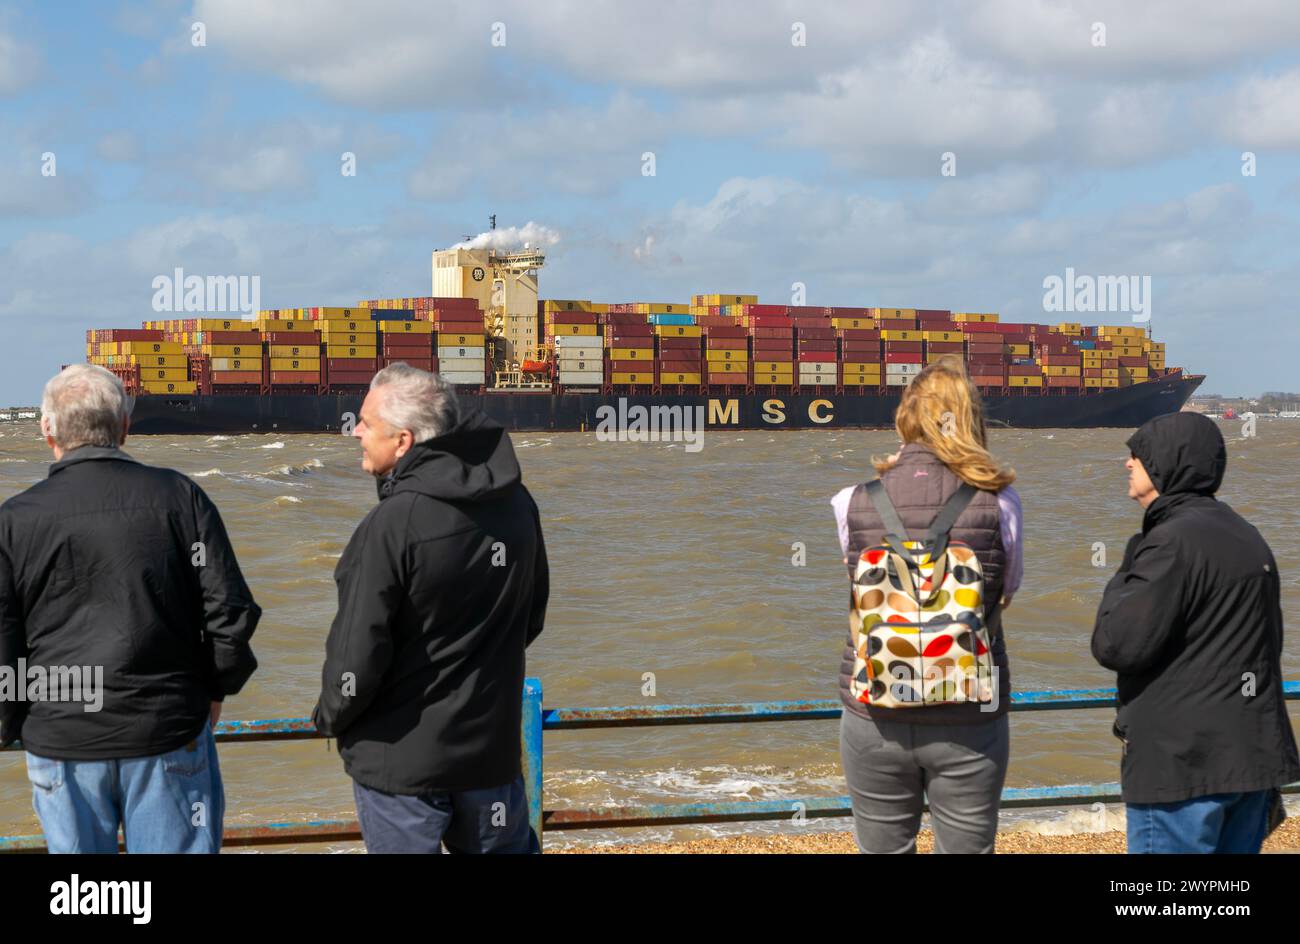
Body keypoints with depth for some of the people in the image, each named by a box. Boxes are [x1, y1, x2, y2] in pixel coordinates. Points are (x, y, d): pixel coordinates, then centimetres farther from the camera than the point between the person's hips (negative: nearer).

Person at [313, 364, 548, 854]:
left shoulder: (394, 524, -24)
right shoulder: (515, 503, -1)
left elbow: (358, 652, -21)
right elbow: (531, 617, 12)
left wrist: (331, 717, -2)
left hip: (401, 755, -6)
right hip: (492, 744, 6)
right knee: (505, 845, 20)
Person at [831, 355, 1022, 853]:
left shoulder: (854, 502, -8)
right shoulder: (998, 502, -9)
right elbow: (1007, 590, 5)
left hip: (876, 718, 1)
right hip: (969, 720, -1)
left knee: (882, 847, 16)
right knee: (968, 845, 12)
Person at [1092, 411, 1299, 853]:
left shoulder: (1175, 541, -16)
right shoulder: (1246, 536, 15)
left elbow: (1116, 645, -20)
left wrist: (1125, 576, -1)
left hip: (1185, 766, -9)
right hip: (1254, 757, 9)